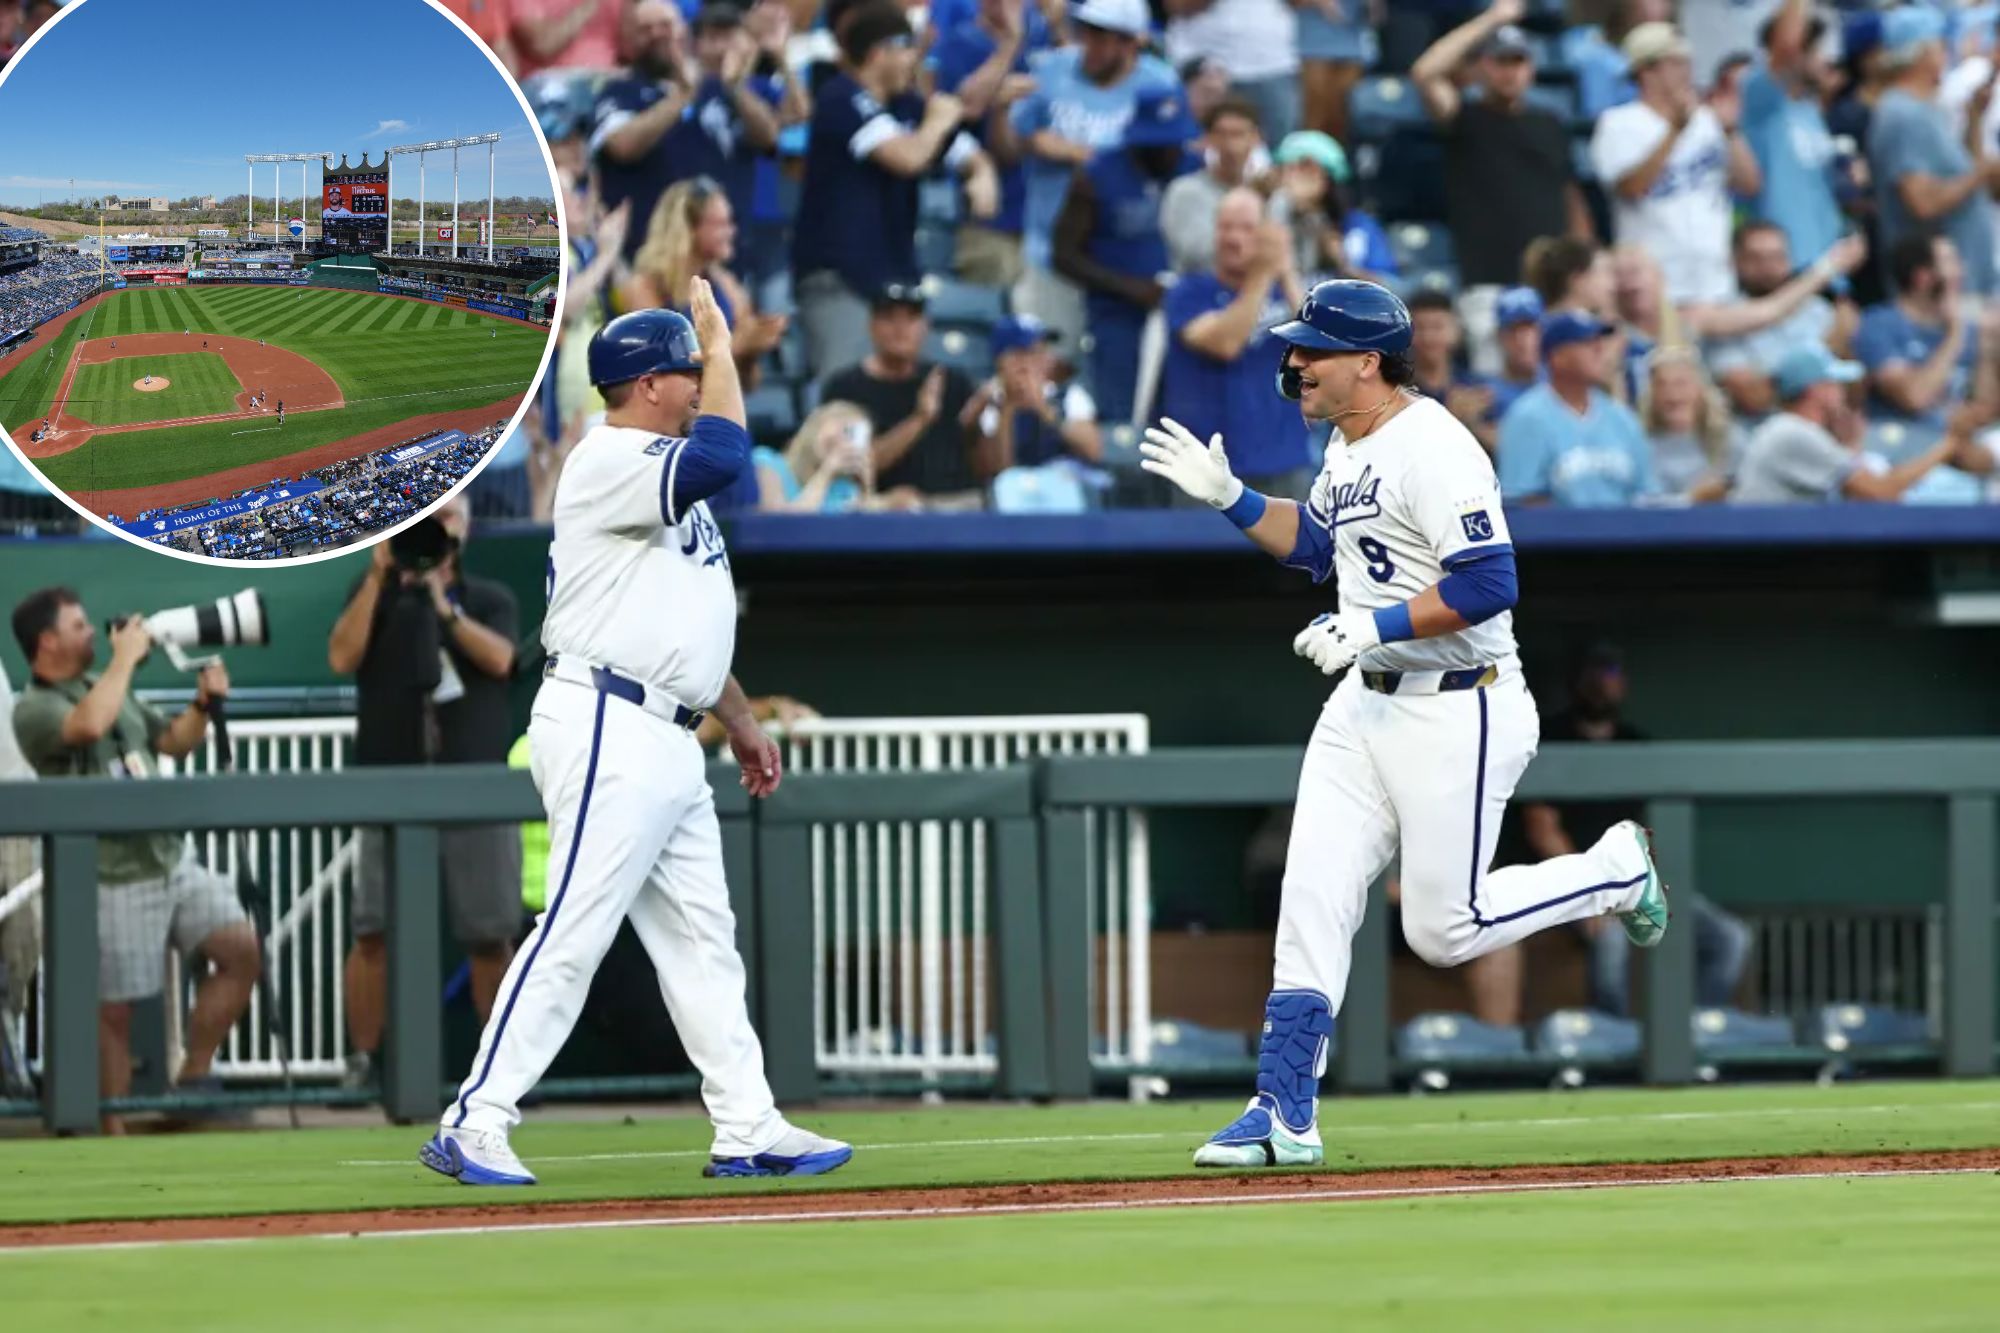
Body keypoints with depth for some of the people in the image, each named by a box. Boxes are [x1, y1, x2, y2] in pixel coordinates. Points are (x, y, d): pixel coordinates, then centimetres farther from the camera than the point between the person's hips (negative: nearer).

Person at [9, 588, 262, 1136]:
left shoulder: (105, 685, 15)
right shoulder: (34, 709, -10)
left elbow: (173, 742, 23)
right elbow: (90, 724, -32)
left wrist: (203, 704, 4)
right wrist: (126, 657, -21)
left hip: (173, 858, 7)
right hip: (114, 878, -7)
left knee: (242, 951, -1)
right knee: (114, 1009, -1)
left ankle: (193, 1074, 11)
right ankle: (112, 1132, 9)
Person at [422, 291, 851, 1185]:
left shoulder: (658, 475, 20)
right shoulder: (610, 462, -12)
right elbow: (724, 459, -29)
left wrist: (741, 721, 28)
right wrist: (721, 346, -15)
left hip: (665, 743, 10)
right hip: (607, 732, -10)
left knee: (701, 941, 9)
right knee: (573, 932, -12)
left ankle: (748, 1133, 10)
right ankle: (472, 1126, -11)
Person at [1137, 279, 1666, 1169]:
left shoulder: (1432, 448, -20)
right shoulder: (1349, 447, 10)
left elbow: (1488, 584, -26)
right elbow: (1312, 542, 27)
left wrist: (1374, 626, -25)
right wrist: (1228, 497, 13)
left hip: (1457, 713, -9)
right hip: (1365, 704, 9)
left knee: (1444, 930, -2)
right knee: (1311, 900, 0)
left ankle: (1615, 869, 20)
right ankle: (1284, 1113, 1)